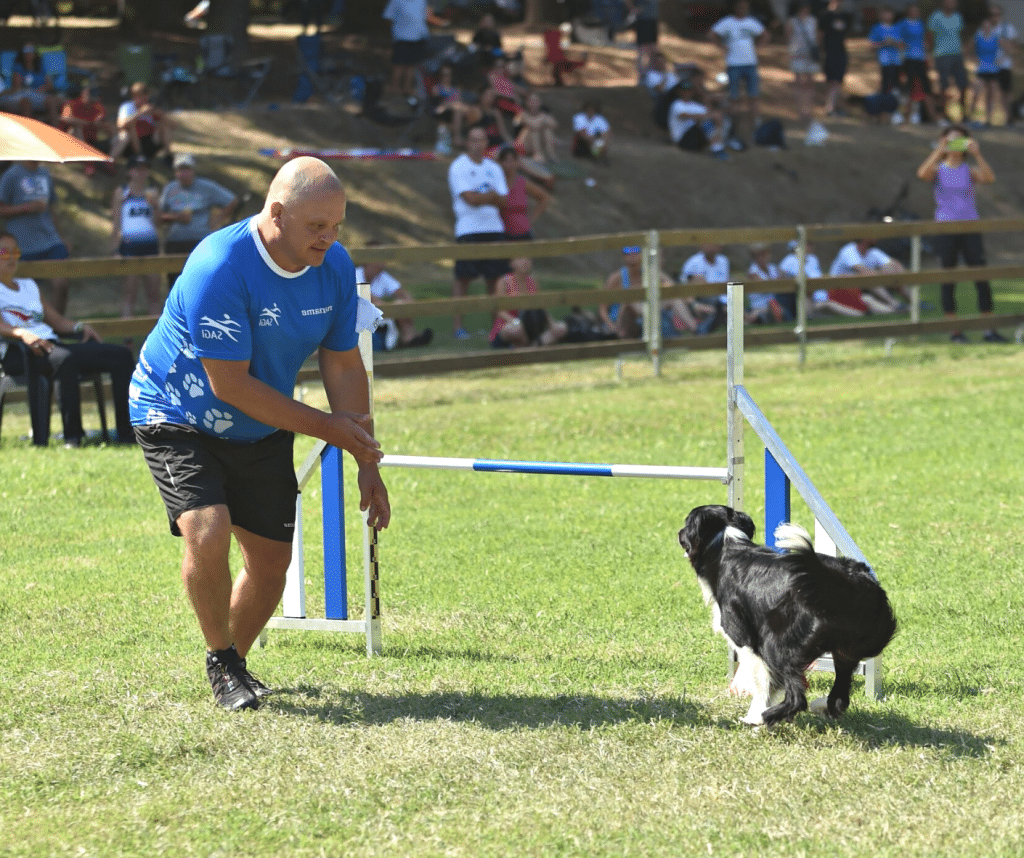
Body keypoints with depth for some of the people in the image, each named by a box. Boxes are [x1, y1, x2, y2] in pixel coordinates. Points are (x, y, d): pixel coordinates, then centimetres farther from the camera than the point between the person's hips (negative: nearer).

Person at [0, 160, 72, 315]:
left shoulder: (45, 174, 15)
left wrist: (60, 239, 22)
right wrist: (28, 208, -16)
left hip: (50, 240, 5)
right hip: (25, 245, -5)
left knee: (61, 284, -8)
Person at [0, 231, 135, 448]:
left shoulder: (28, 286, 32)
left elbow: (56, 320, 28)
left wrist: (79, 327, 8)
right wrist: (22, 334, -29)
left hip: (51, 344, 8)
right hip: (17, 354, -8)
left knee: (121, 355, -8)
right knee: (64, 359, -42)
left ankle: (126, 432, -13)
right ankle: (72, 436, -42)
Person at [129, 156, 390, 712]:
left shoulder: (334, 265, -10)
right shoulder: (219, 268, -32)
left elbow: (342, 364, 0)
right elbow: (231, 384, -29)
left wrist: (367, 464, -3)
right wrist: (328, 428, -23)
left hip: (262, 434, 6)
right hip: (179, 419, -6)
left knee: (272, 558, 4)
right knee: (208, 531, -26)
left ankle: (232, 662, 30)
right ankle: (222, 664, -4)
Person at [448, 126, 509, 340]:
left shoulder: (493, 168, 16)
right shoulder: (458, 167, -2)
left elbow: (503, 200, 8)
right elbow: (470, 198, -12)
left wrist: (481, 198, -9)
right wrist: (492, 196, -1)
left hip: (494, 228, 5)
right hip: (468, 230, -5)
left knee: (495, 277, 5)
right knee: (463, 276, -8)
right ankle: (458, 325, -7)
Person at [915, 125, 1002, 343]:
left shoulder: (969, 170, 8)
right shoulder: (938, 170, 5)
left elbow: (989, 178, -11)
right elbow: (923, 174, -18)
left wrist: (977, 154, -16)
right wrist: (939, 150, -18)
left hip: (970, 228, 1)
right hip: (945, 227, -1)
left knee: (982, 278, -4)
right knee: (948, 280, 2)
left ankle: (989, 329, -1)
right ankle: (954, 330, 8)